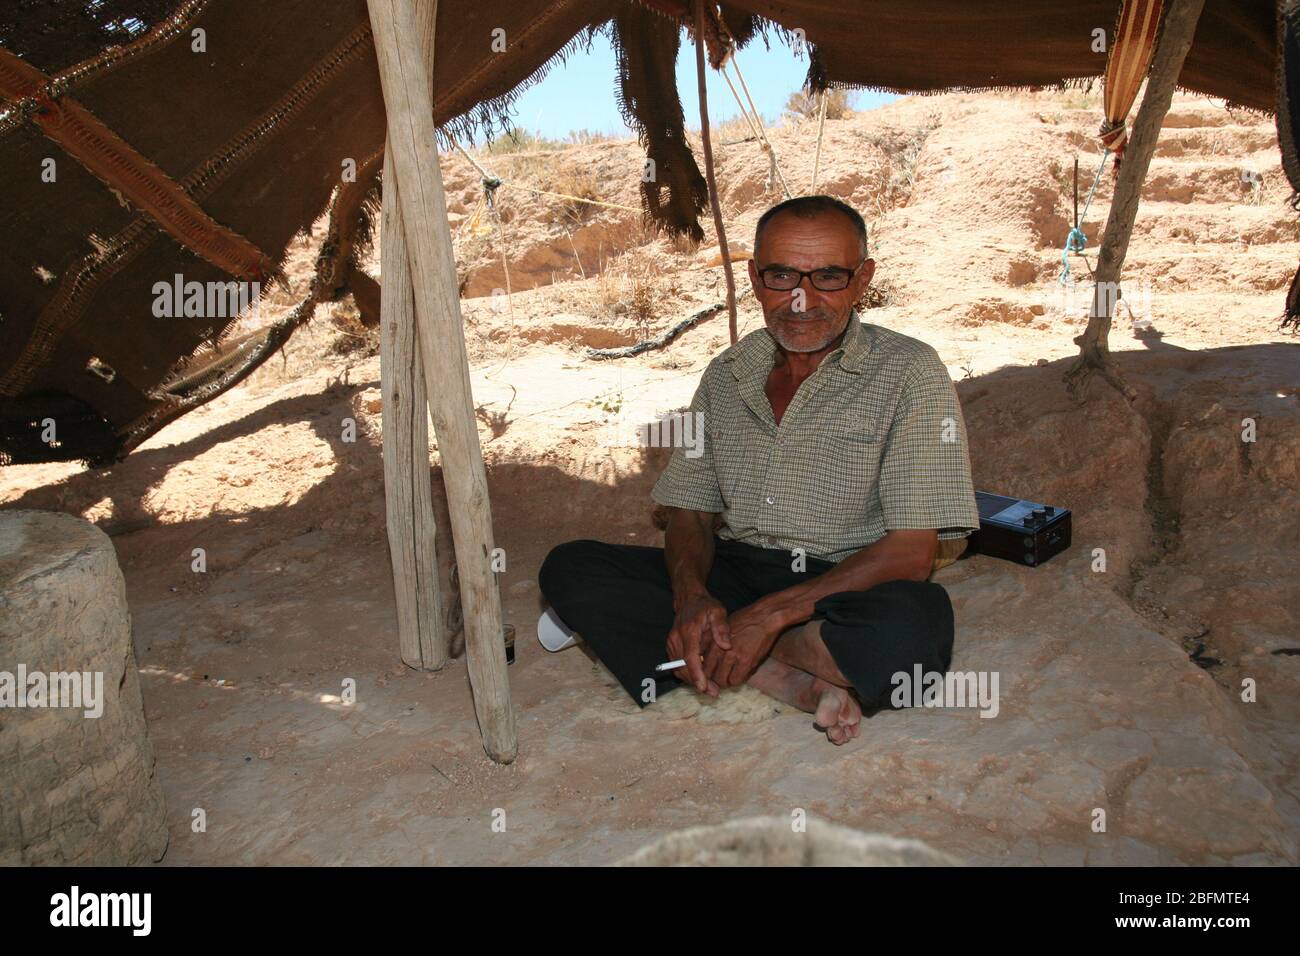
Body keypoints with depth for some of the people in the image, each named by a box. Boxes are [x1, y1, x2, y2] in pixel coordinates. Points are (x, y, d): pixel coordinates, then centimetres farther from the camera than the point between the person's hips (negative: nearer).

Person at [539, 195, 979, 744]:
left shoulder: (907, 373, -9)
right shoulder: (726, 375, 7)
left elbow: (911, 553, -15)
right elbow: (691, 515, 8)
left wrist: (769, 614, -23)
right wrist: (691, 597, -16)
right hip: (732, 576, 5)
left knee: (913, 626, -38)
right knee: (568, 568, -14)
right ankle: (797, 683, -19)